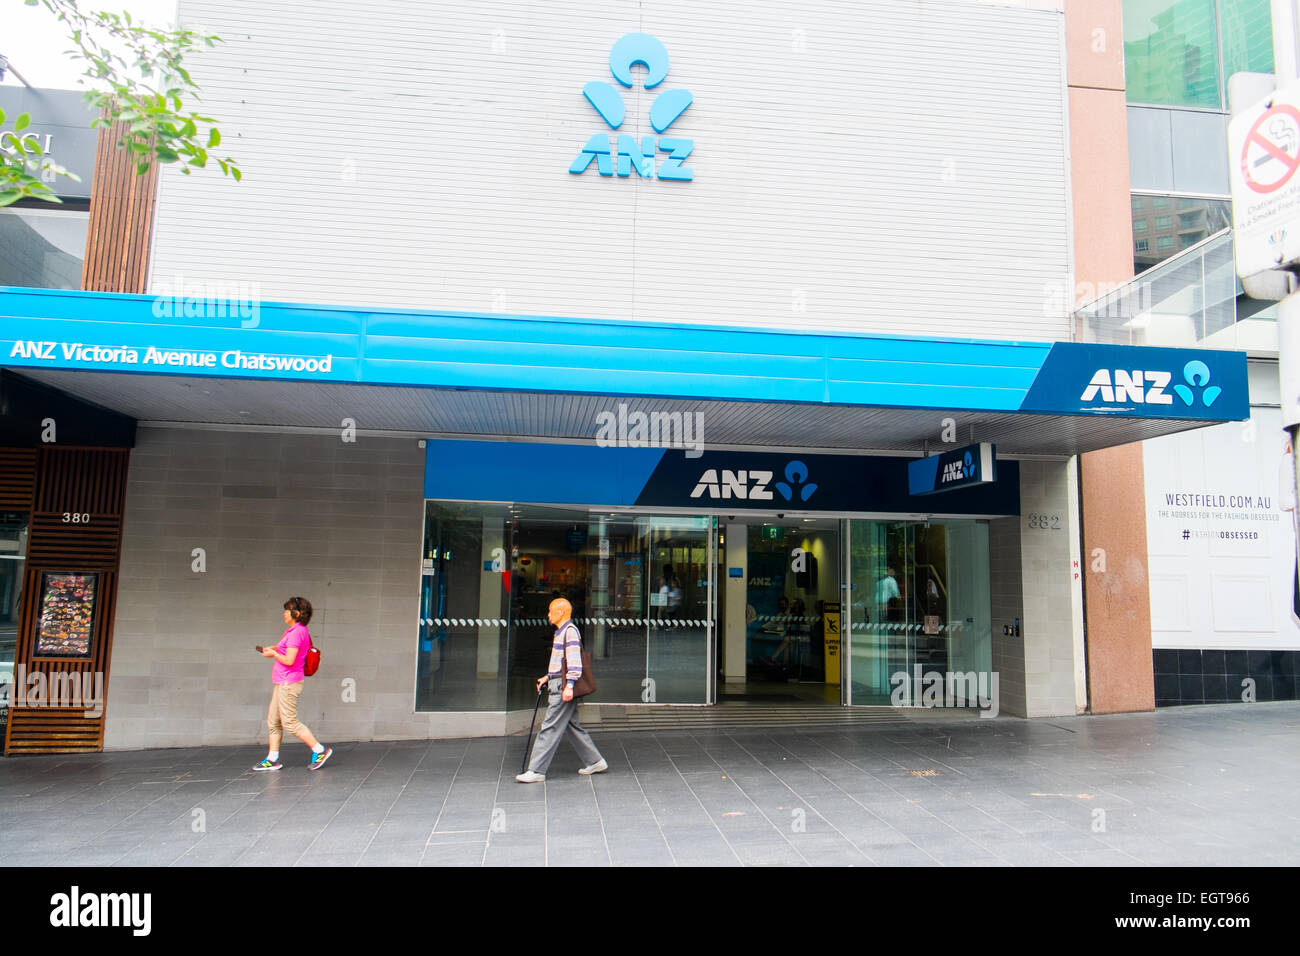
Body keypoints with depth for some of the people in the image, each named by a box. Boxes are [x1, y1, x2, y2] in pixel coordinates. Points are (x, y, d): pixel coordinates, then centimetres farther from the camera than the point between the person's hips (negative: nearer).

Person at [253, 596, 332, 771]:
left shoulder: (296, 632, -18)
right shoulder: (299, 630, 13)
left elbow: (289, 660, -23)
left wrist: (274, 653, -7)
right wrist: (274, 649, 14)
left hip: (289, 683, -10)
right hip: (282, 683, 10)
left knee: (289, 722, -6)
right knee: (273, 721, 12)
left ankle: (320, 750, 0)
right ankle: (272, 760, 18)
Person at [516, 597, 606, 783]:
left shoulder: (570, 631, -12)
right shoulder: (560, 632, 19)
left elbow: (574, 660, -19)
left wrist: (569, 685, -24)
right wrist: (548, 677, 21)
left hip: (563, 688, -10)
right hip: (557, 686, 10)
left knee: (550, 728, -8)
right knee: (572, 726, 13)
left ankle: (537, 771, -6)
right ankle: (595, 762, 20)